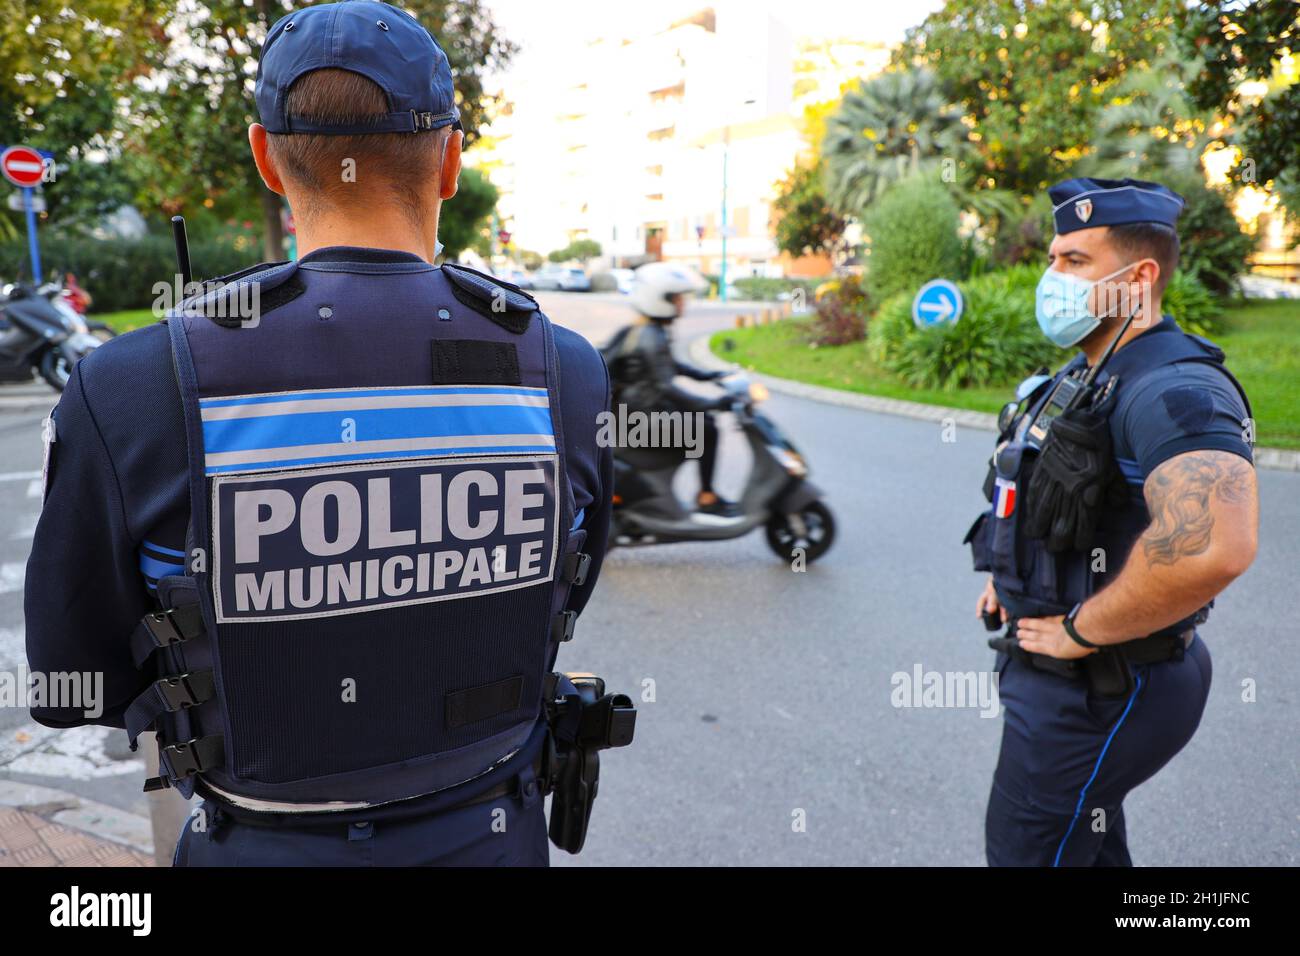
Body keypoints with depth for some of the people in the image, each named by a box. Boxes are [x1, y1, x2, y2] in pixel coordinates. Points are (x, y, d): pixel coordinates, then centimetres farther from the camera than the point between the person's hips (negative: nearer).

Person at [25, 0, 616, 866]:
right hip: (494, 834, 2)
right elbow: (556, 606, 0)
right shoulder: (569, 376, -16)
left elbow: (72, 687, -7)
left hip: (266, 845, -1)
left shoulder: (129, 394, -21)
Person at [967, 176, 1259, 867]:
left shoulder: (1175, 390, -26)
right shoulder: (1086, 376, 8)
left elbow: (1213, 545, -43)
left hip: (1094, 690, -10)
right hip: (1067, 674, 10)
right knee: (1089, 847, 25)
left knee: (1025, 847, 6)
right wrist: (1021, 576, 13)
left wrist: (1079, 630, -30)